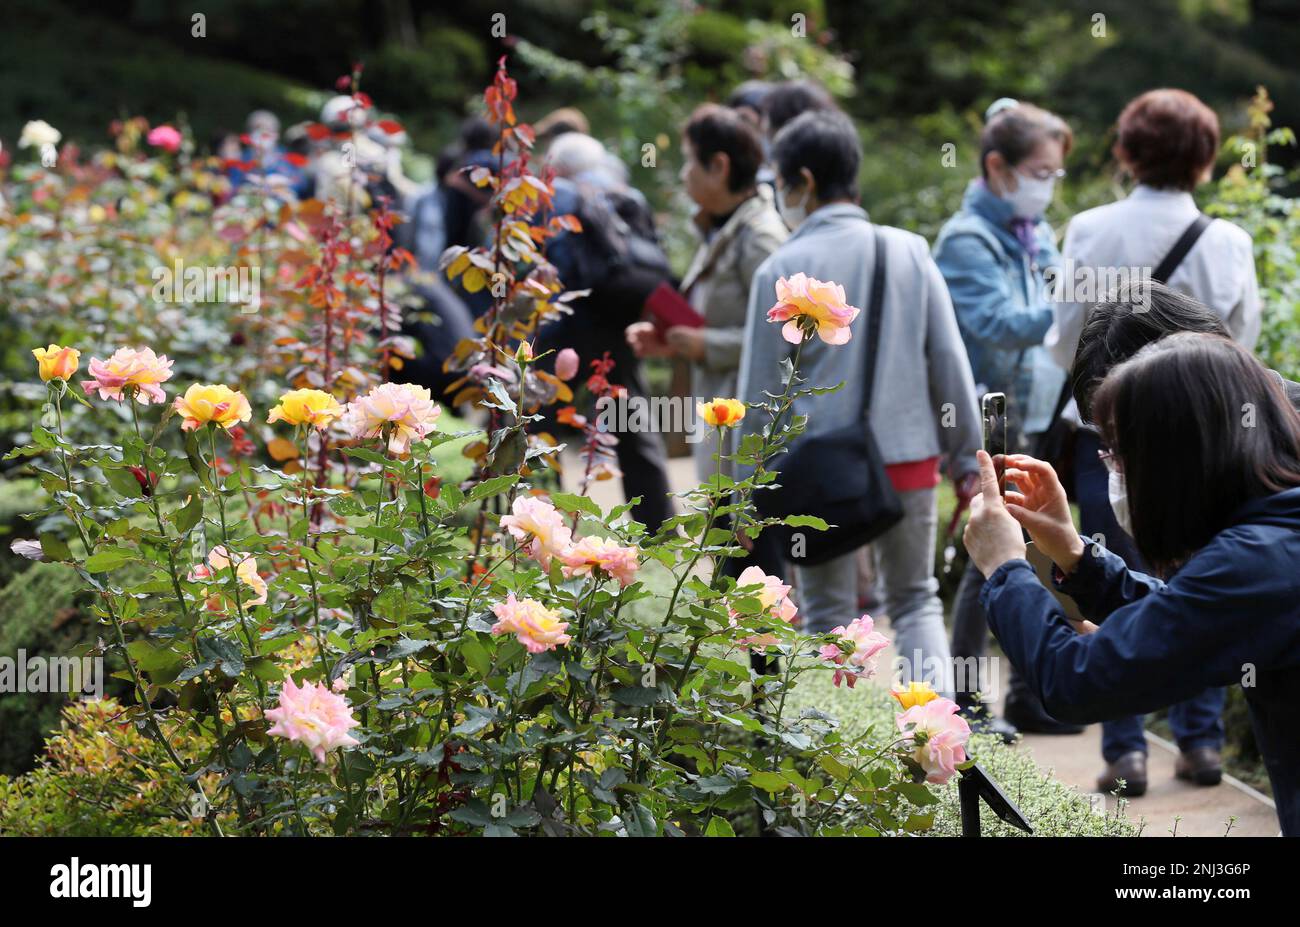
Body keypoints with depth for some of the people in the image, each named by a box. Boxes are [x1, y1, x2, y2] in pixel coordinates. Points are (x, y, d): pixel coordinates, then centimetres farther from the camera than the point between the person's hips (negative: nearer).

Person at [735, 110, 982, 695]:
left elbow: (759, 393, -4)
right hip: (909, 457, 3)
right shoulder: (910, 252, 0)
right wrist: (965, 455, 11)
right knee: (916, 600, 16)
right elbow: (949, 362, 2)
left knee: (829, 616, 9)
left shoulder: (783, 269, -8)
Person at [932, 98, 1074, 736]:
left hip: (1040, 420, 7)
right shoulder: (965, 242, -12)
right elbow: (1000, 324, -25)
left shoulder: (1037, 235, 12)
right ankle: (964, 700, 9)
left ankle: (1029, 692, 20)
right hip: (991, 426, -7)